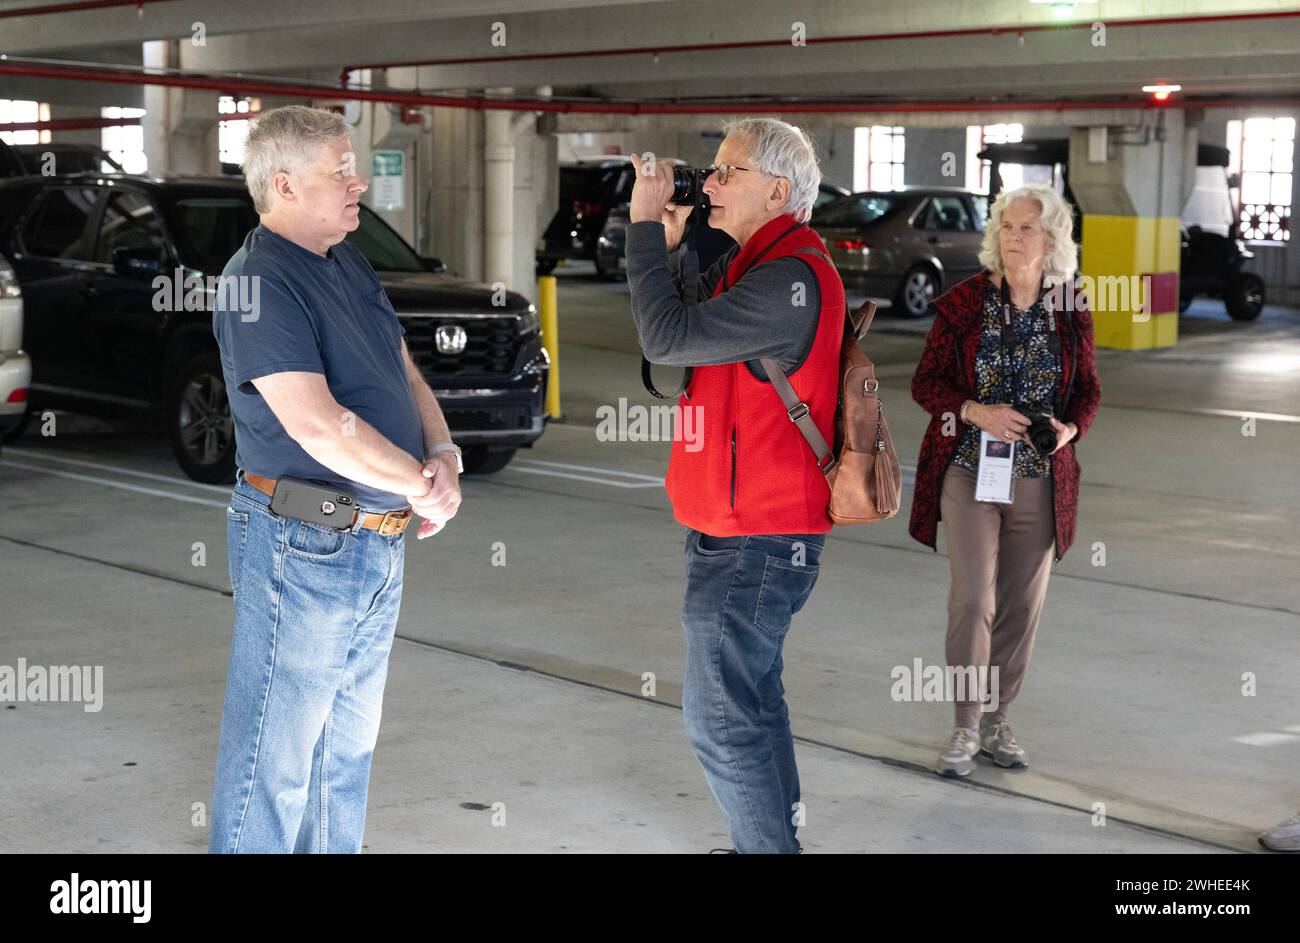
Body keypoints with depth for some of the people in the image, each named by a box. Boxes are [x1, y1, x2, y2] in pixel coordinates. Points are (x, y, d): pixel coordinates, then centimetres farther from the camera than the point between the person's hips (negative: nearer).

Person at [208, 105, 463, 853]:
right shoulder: (261, 281, -17)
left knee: (350, 743, 19)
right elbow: (316, 424, -25)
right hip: (303, 546, -9)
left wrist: (443, 454, -5)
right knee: (276, 756, -1)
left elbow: (406, 375, 15)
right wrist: (421, 483, -15)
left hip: (381, 542, 9)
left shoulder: (352, 265, 12)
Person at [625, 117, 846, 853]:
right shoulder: (760, 266, 14)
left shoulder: (792, 278, -20)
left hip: (754, 543, -11)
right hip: (752, 532, 11)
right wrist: (665, 244, 4)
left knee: (720, 716, -4)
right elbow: (687, 335, 15)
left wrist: (646, 227, -16)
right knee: (753, 698, 19)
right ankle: (778, 836, 31)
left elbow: (669, 338, -26)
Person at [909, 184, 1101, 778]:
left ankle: (997, 720, 25)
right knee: (973, 600, -9)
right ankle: (965, 727, 5)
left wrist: (1070, 428, -13)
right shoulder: (963, 303, -5)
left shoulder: (1071, 312, 0)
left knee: (1022, 606, 9)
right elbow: (925, 382, -2)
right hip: (969, 472, -2)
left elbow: (1088, 388, 9)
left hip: (1040, 480, 2)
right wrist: (977, 413, -20)